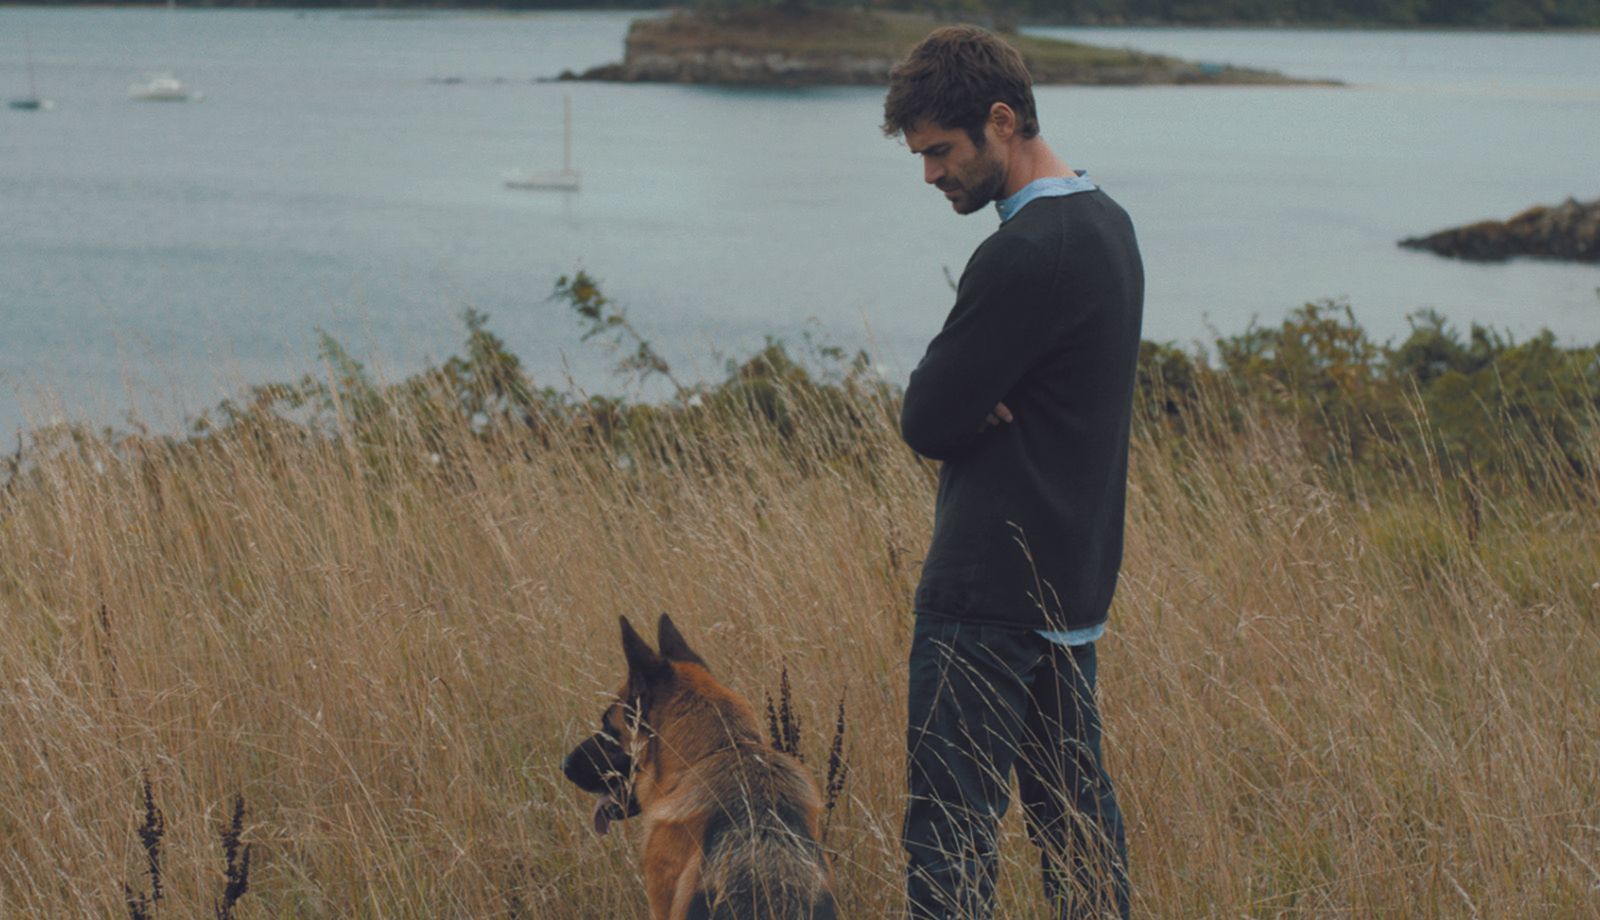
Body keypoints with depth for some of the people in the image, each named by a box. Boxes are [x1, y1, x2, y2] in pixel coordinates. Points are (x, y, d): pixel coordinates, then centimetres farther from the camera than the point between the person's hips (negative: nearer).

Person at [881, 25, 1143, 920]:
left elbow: (929, 422, -18)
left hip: (991, 594, -10)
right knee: (1075, 806, 16)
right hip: (1075, 576, 10)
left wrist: (968, 401, 0)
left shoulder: (1024, 255, -21)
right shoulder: (1107, 222, 11)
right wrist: (979, 401, -6)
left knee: (950, 829, -7)